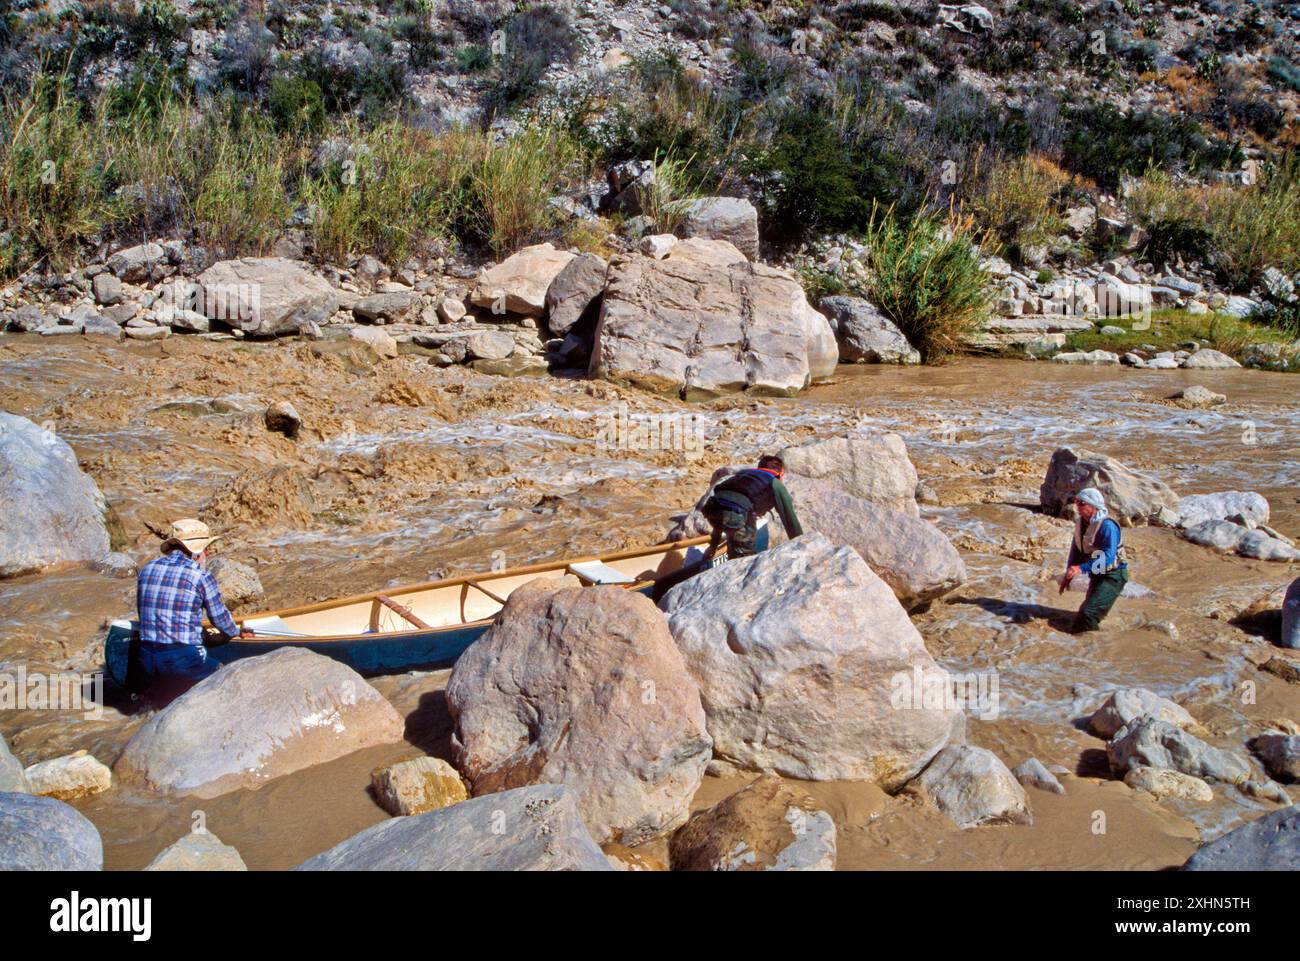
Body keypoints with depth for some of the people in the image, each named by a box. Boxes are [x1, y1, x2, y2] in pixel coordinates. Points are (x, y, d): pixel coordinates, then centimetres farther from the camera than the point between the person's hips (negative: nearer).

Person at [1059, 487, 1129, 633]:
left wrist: (1082, 568, -43)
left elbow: (1108, 558, -34)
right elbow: (1076, 549, 11)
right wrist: (1069, 573, 0)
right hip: (1097, 575, 9)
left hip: (1113, 576, -9)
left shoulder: (1107, 526, -27)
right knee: (1088, 611, 18)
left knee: (1089, 612, -21)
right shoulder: (1081, 523, 0)